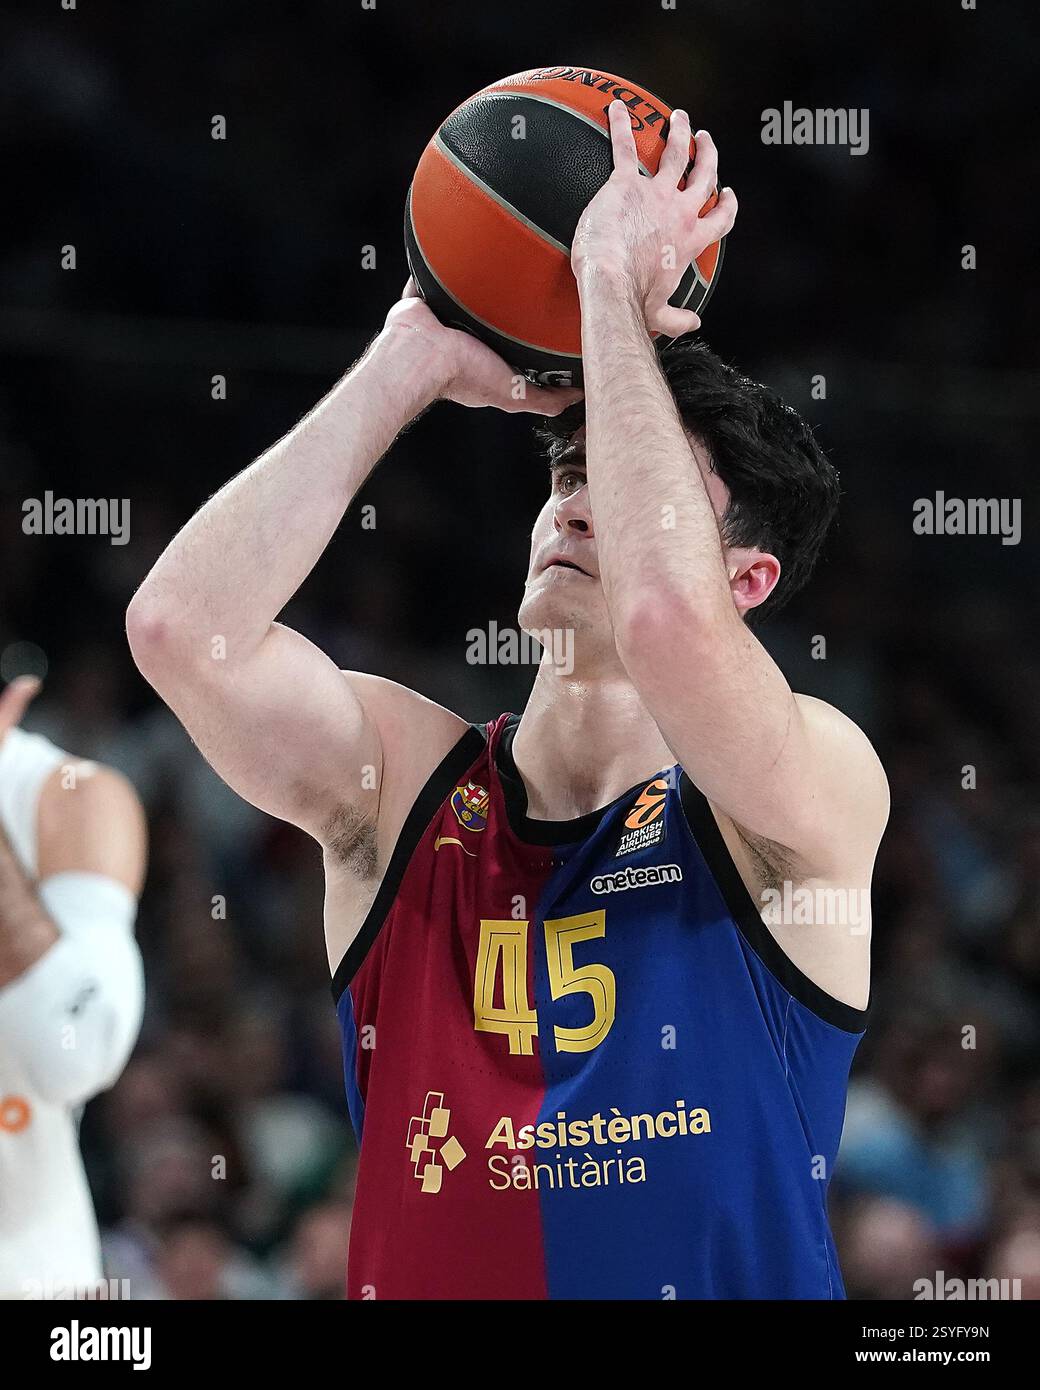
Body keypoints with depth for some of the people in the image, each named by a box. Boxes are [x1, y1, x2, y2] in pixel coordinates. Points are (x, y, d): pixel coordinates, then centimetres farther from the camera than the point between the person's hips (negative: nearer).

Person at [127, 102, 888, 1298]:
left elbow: (670, 617, -22)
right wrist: (413, 363, -4)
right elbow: (181, 627, -9)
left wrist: (612, 291, -11)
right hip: (414, 1281, 2)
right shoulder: (406, 778, 6)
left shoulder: (818, 787, -3)